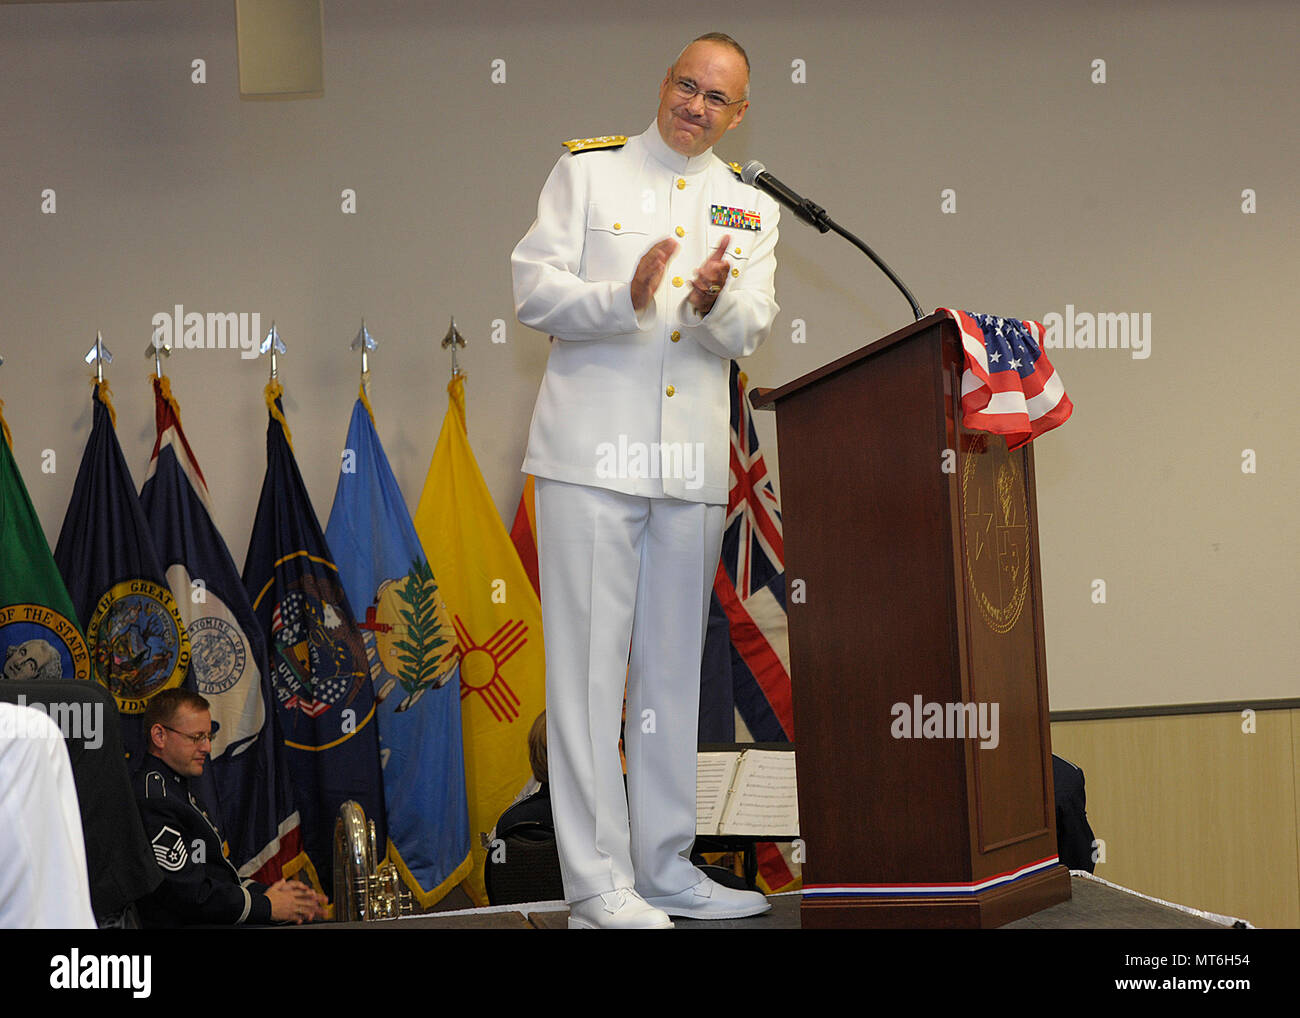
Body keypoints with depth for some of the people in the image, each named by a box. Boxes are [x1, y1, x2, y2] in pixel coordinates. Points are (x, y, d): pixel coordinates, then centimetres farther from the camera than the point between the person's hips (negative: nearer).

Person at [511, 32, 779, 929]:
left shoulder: (749, 208, 16)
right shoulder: (587, 172, 6)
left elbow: (749, 333, 5)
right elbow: (534, 289, -3)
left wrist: (712, 301, -18)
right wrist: (625, 299, -20)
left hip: (693, 463, 4)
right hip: (592, 450, -4)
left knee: (675, 669, 9)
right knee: (589, 664, -8)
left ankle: (667, 867, 17)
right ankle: (598, 884, -8)